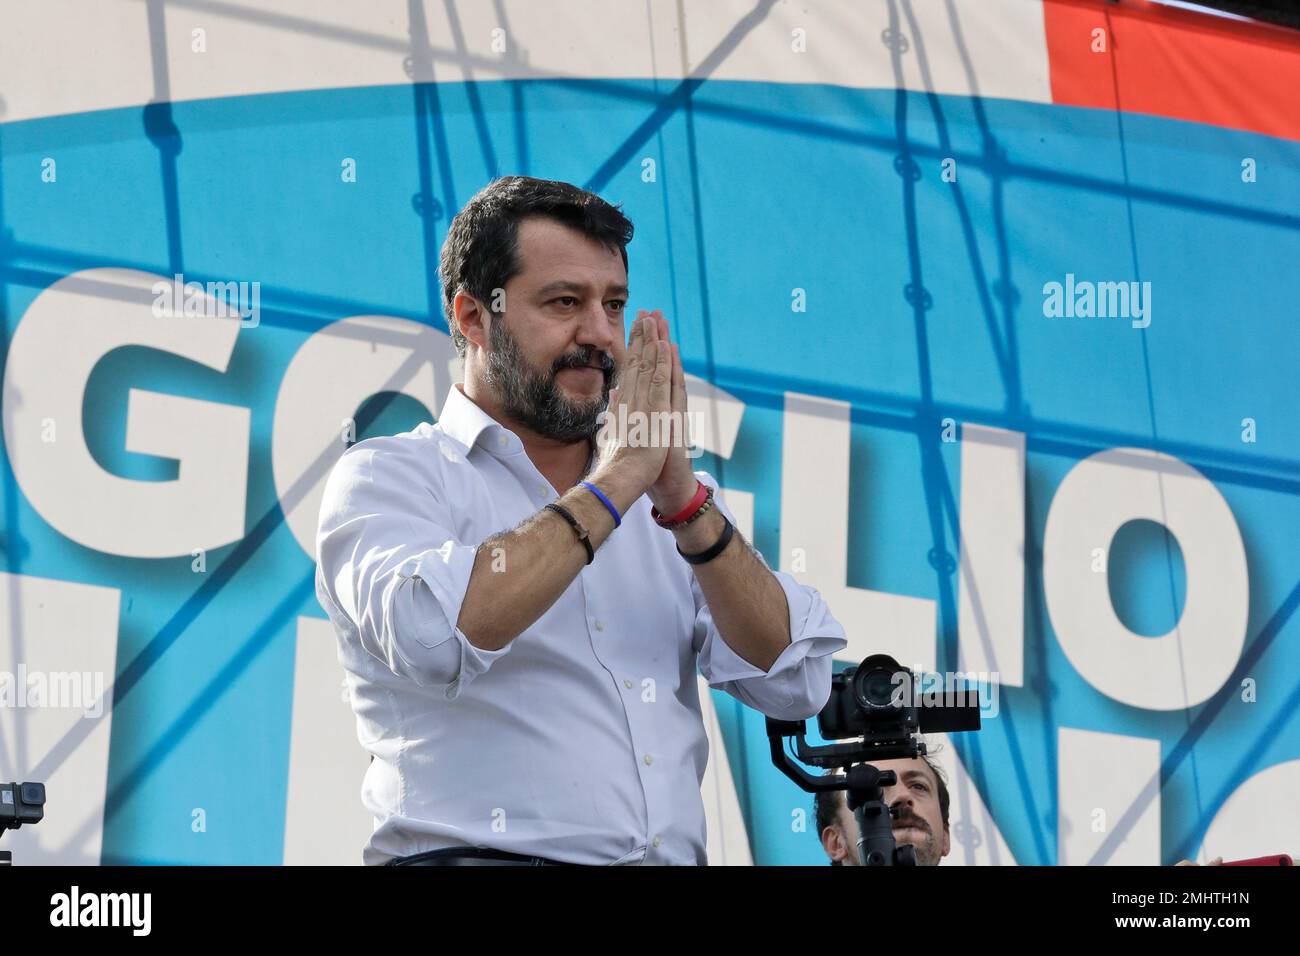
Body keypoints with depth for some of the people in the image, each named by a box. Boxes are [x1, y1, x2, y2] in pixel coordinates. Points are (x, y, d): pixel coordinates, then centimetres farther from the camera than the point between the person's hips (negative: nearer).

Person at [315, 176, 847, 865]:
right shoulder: (388, 476, 4)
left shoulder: (667, 499, 18)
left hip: (672, 856, 4)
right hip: (476, 854, -4)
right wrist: (616, 481, -8)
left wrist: (686, 503, -4)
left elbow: (795, 684, 7)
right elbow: (434, 636, -16)